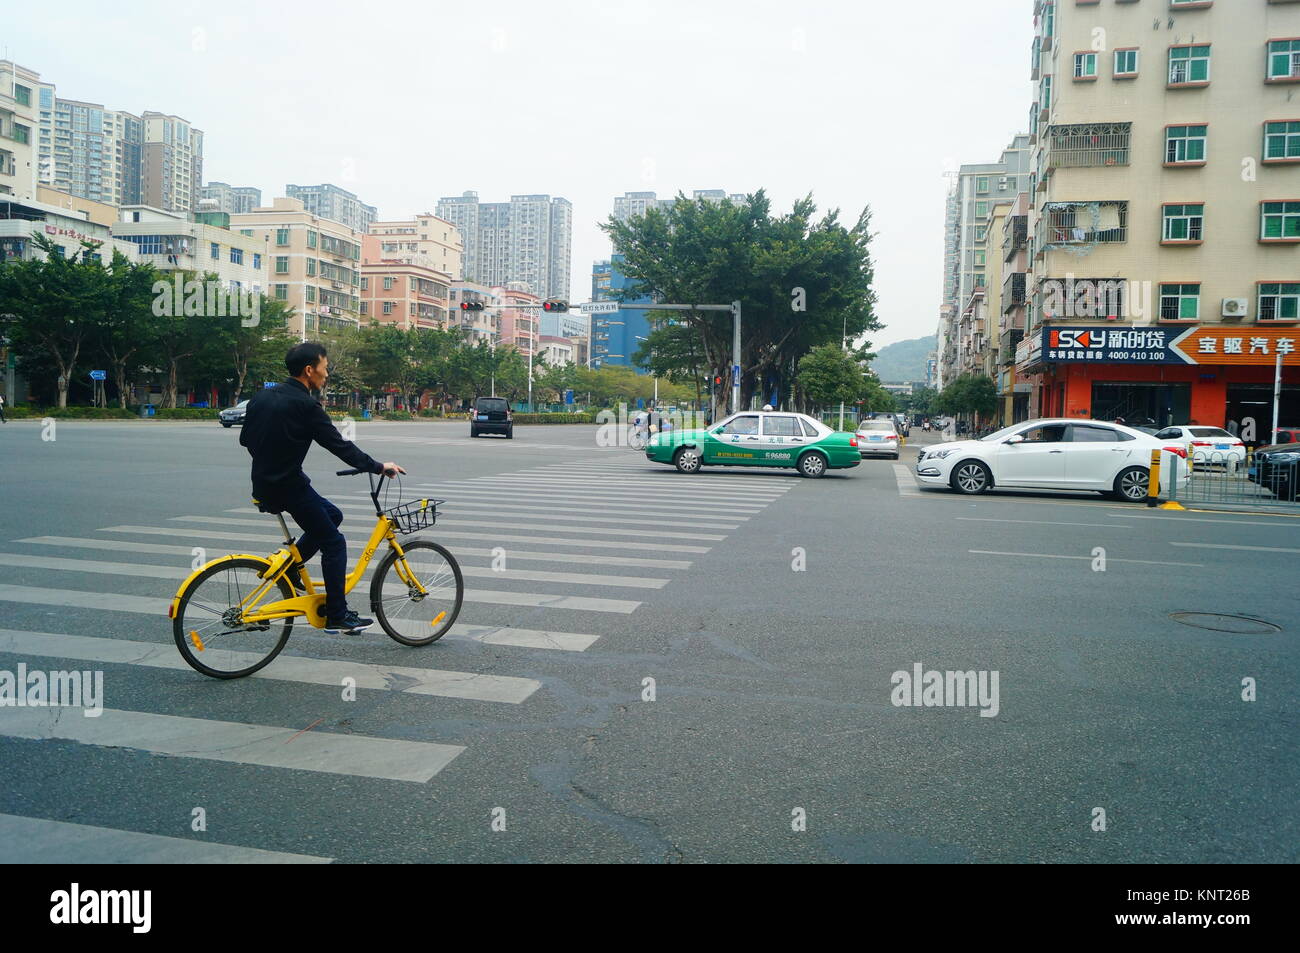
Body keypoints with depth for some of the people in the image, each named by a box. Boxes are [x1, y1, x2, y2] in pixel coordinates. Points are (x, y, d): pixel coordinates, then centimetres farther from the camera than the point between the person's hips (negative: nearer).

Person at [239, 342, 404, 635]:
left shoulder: (262, 397, 8)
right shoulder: (305, 405, -17)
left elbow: (246, 439, 17)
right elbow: (340, 446, -16)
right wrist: (379, 467, -8)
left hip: (264, 484, 9)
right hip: (289, 487, -9)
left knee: (332, 515, 23)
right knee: (334, 543, 1)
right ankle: (337, 616, 4)